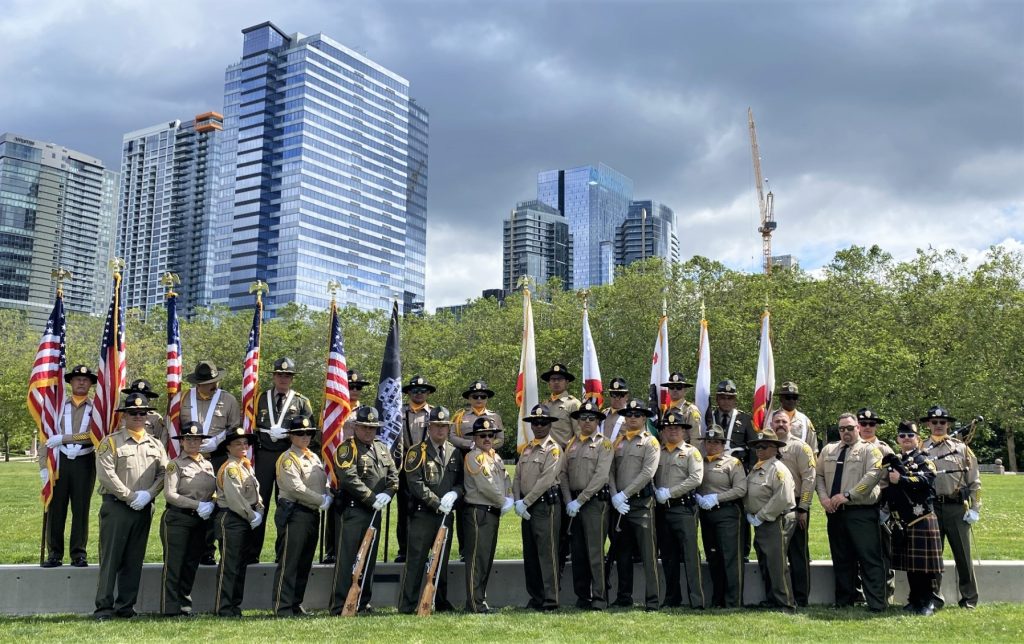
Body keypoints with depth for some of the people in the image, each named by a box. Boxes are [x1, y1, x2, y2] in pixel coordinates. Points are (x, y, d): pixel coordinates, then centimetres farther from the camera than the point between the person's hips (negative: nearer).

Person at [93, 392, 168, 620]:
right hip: (116, 507, -4)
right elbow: (106, 474, -9)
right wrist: (130, 496, -12)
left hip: (144, 508, 4)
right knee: (110, 558, -3)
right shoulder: (110, 442, 0)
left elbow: (163, 473, 7)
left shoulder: (156, 445, 12)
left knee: (134, 560, 7)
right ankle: (104, 607, 3)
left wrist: (148, 494, -9)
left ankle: (126, 606, 15)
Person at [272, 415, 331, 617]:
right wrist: (321, 501, -13)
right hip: (294, 514, -8)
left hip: (312, 515, 8)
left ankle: (296, 604, 20)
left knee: (305, 563, 11)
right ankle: (282, 607, -1)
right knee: (288, 563, -6)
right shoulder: (287, 458, -8)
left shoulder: (314, 458, 17)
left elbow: (324, 482, 18)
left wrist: (328, 498, -3)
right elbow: (297, 488, -17)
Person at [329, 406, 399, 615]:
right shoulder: (347, 449, -7)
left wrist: (387, 494, -8)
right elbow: (350, 479, -18)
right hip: (353, 510, -7)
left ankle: (363, 603, 20)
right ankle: (339, 605, -1)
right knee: (347, 559, -6)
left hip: (375, 511, 7)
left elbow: (393, 475, 12)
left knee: (369, 558, 12)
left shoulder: (382, 448, 15)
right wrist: (372, 499, -18)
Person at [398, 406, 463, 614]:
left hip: (446, 515, 5)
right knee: (416, 560, -5)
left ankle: (441, 602, 22)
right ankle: (407, 605, 1)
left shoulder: (455, 453, 13)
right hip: (422, 514, -5)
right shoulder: (417, 452, -3)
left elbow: (462, 481, 14)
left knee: (442, 559, 12)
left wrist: (454, 494, -8)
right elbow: (415, 484, -11)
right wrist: (438, 503, -14)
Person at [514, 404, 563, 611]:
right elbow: (517, 477, 13)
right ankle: (535, 597, 21)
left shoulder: (553, 449, -7)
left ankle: (550, 600, -3)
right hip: (527, 508, 8)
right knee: (530, 555, 12)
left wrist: (525, 502, -15)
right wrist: (518, 502, -2)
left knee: (547, 553, -6)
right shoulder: (526, 449, 16)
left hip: (546, 506, -7)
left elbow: (546, 480, -16)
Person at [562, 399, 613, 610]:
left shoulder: (604, 444, -1)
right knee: (577, 552, 8)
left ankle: (599, 597, -1)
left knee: (595, 551, -7)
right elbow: (563, 474, 10)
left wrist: (579, 501, -14)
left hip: (595, 501, -5)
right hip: (573, 503, 5)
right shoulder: (571, 444, 15)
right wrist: (568, 501, -3)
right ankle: (582, 596, 17)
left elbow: (601, 476, -11)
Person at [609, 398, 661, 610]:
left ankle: (652, 601, -2)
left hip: (641, 503, -5)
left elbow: (647, 473, -12)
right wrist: (614, 496, -8)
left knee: (647, 553, -6)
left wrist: (624, 494, -14)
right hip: (620, 505, 5)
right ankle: (624, 597, 22)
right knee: (622, 553, 12)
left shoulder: (650, 442, 0)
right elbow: (610, 471, 7)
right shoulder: (618, 442, 14)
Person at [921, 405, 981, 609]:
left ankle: (969, 599, 15)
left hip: (957, 508, -1)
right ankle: (934, 598, 14)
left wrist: (975, 509, -1)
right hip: (931, 508, 1)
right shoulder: (921, 450, 7)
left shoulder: (961, 448, 6)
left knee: (963, 555, 4)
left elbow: (974, 480, 5)